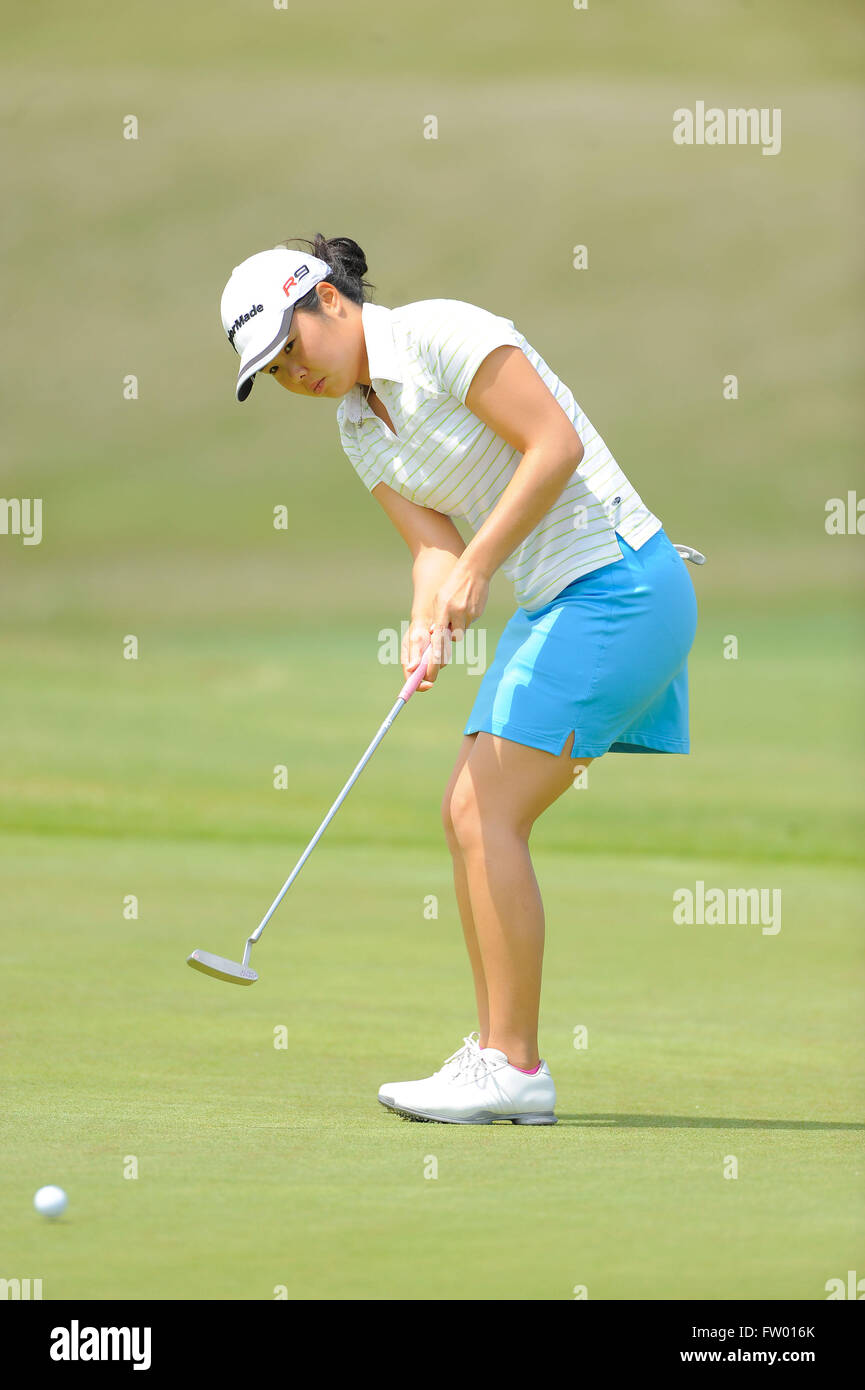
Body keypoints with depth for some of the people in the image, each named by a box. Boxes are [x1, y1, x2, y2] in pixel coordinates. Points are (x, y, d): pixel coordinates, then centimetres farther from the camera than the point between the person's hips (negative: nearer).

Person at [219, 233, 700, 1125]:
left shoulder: (444, 334, -13)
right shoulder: (357, 424, 13)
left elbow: (557, 446, -19)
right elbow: (436, 545, 5)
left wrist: (477, 568, -19)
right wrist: (429, 623, -17)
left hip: (615, 578, -9)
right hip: (550, 604, 9)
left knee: (488, 816, -13)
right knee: (468, 815, 7)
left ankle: (514, 1067, -10)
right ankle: (497, 1055, 11)